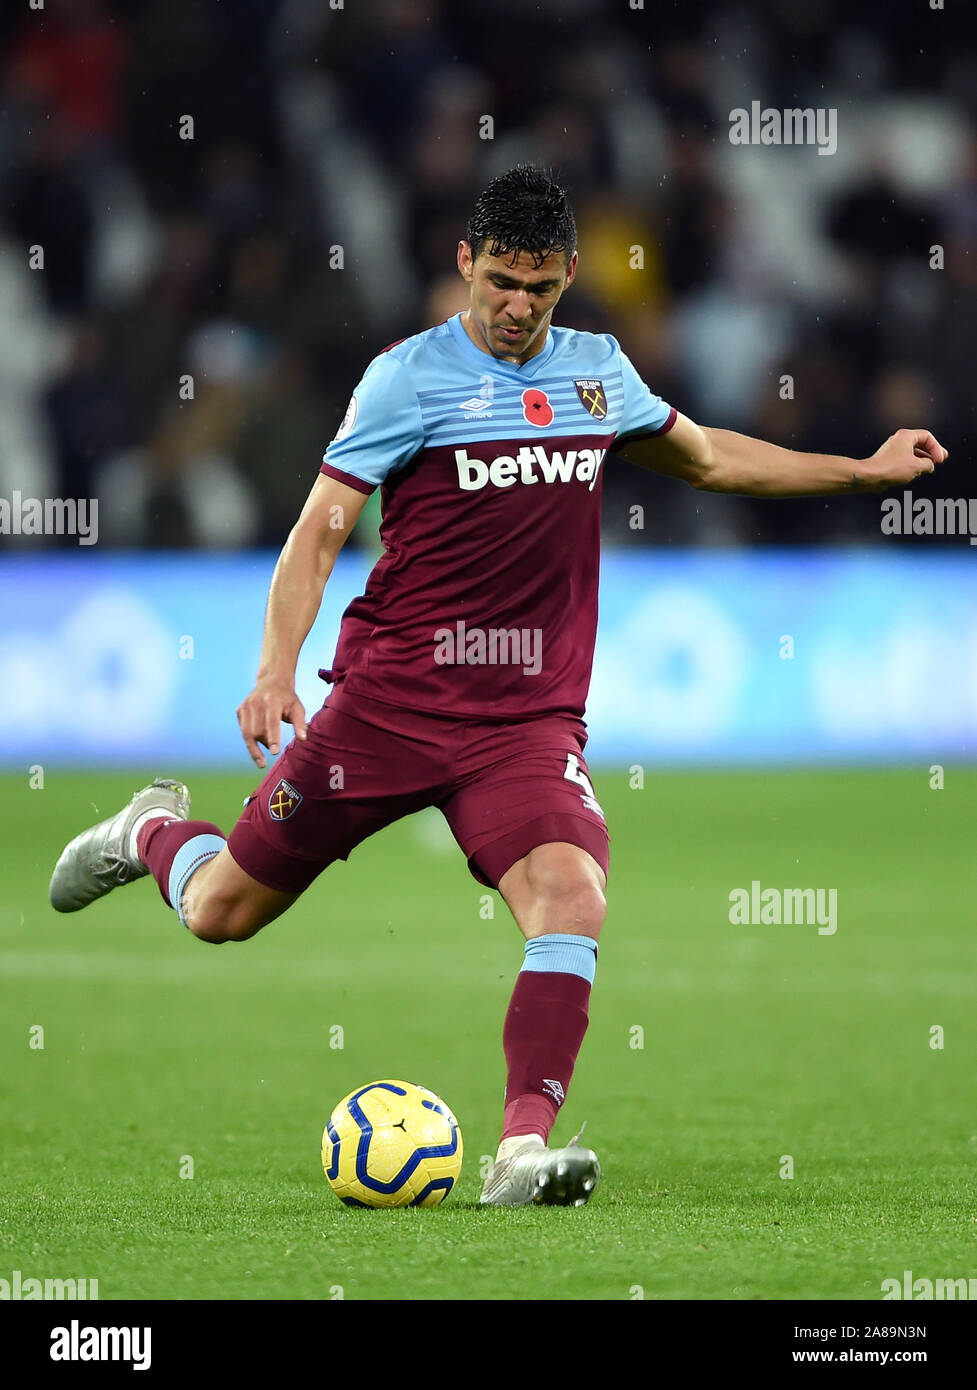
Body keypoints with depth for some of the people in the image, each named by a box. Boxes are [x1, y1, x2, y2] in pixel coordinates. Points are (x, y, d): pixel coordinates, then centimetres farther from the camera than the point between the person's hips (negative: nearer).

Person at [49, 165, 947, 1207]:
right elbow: (319, 532, -8)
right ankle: (154, 831, 41)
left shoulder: (599, 370, 11)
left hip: (531, 718, 3)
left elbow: (708, 458, 30)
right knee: (223, 914, 6)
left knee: (571, 897, -25)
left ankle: (524, 1150, -28)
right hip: (390, 697, -3)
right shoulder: (409, 376, -6)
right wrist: (275, 671, -22)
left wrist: (867, 470, 29)